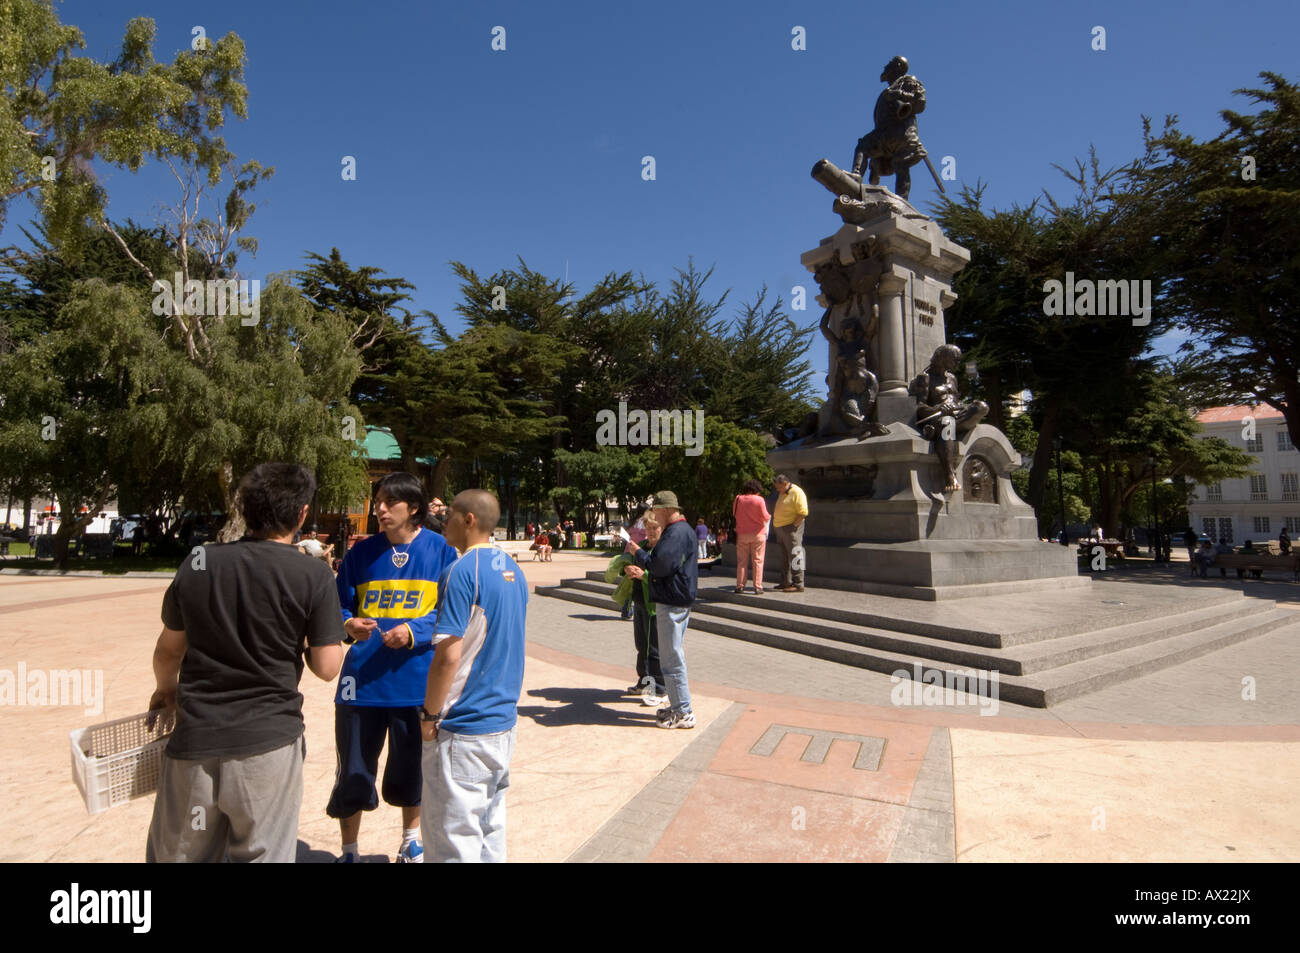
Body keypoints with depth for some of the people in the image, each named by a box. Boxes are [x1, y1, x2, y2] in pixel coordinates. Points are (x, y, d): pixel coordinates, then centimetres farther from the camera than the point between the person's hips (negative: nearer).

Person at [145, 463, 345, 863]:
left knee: (177, 855, 21)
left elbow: (168, 650, 11)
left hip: (194, 739, 4)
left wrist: (165, 689, 31)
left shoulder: (197, 563, -1)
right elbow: (326, 667, -11)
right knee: (261, 854, 11)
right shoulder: (314, 577, -12)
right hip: (268, 741, -3)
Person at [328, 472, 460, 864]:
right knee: (352, 772, 8)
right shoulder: (361, 552, 0)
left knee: (410, 769, 17)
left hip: (416, 680, -1)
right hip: (363, 681, 1)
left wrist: (414, 632, -19)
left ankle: (411, 841, 43)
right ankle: (349, 851, 33)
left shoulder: (440, 550, -5)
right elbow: (340, 606, 6)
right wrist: (349, 625, -15)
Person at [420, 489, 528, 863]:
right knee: (491, 828, 20)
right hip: (503, 722, 8)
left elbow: (448, 655, -21)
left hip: (463, 729, -8)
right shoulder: (513, 569, 8)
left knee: (454, 838, 6)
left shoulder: (462, 571, -18)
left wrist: (429, 715, -9)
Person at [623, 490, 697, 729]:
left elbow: (661, 565, -27)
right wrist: (644, 573, 18)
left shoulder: (676, 532, -18)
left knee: (671, 659, -3)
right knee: (675, 656, 18)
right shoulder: (683, 530, 16)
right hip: (678, 601, 11)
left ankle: (683, 713, 5)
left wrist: (637, 552, -13)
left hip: (671, 604, -11)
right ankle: (678, 706, 28)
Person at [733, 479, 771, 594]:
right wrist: (769, 516, 12)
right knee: (757, 561, 2)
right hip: (758, 533, -2)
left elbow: (734, 514, 10)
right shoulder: (759, 500, -8)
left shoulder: (738, 499, 2)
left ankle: (740, 586, 7)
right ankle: (757, 587, 1)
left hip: (742, 534, 3)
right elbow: (764, 517, -9)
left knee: (742, 561, 8)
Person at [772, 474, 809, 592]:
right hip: (780, 529, 9)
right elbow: (777, 509, 26)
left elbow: (803, 513, -19)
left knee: (794, 556, -8)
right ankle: (786, 582, 21)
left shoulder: (797, 493, -13)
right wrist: (774, 523, 17)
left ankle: (798, 585, -6)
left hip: (791, 529, -9)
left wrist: (793, 525, -18)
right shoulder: (783, 493, 16)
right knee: (784, 557, 14)